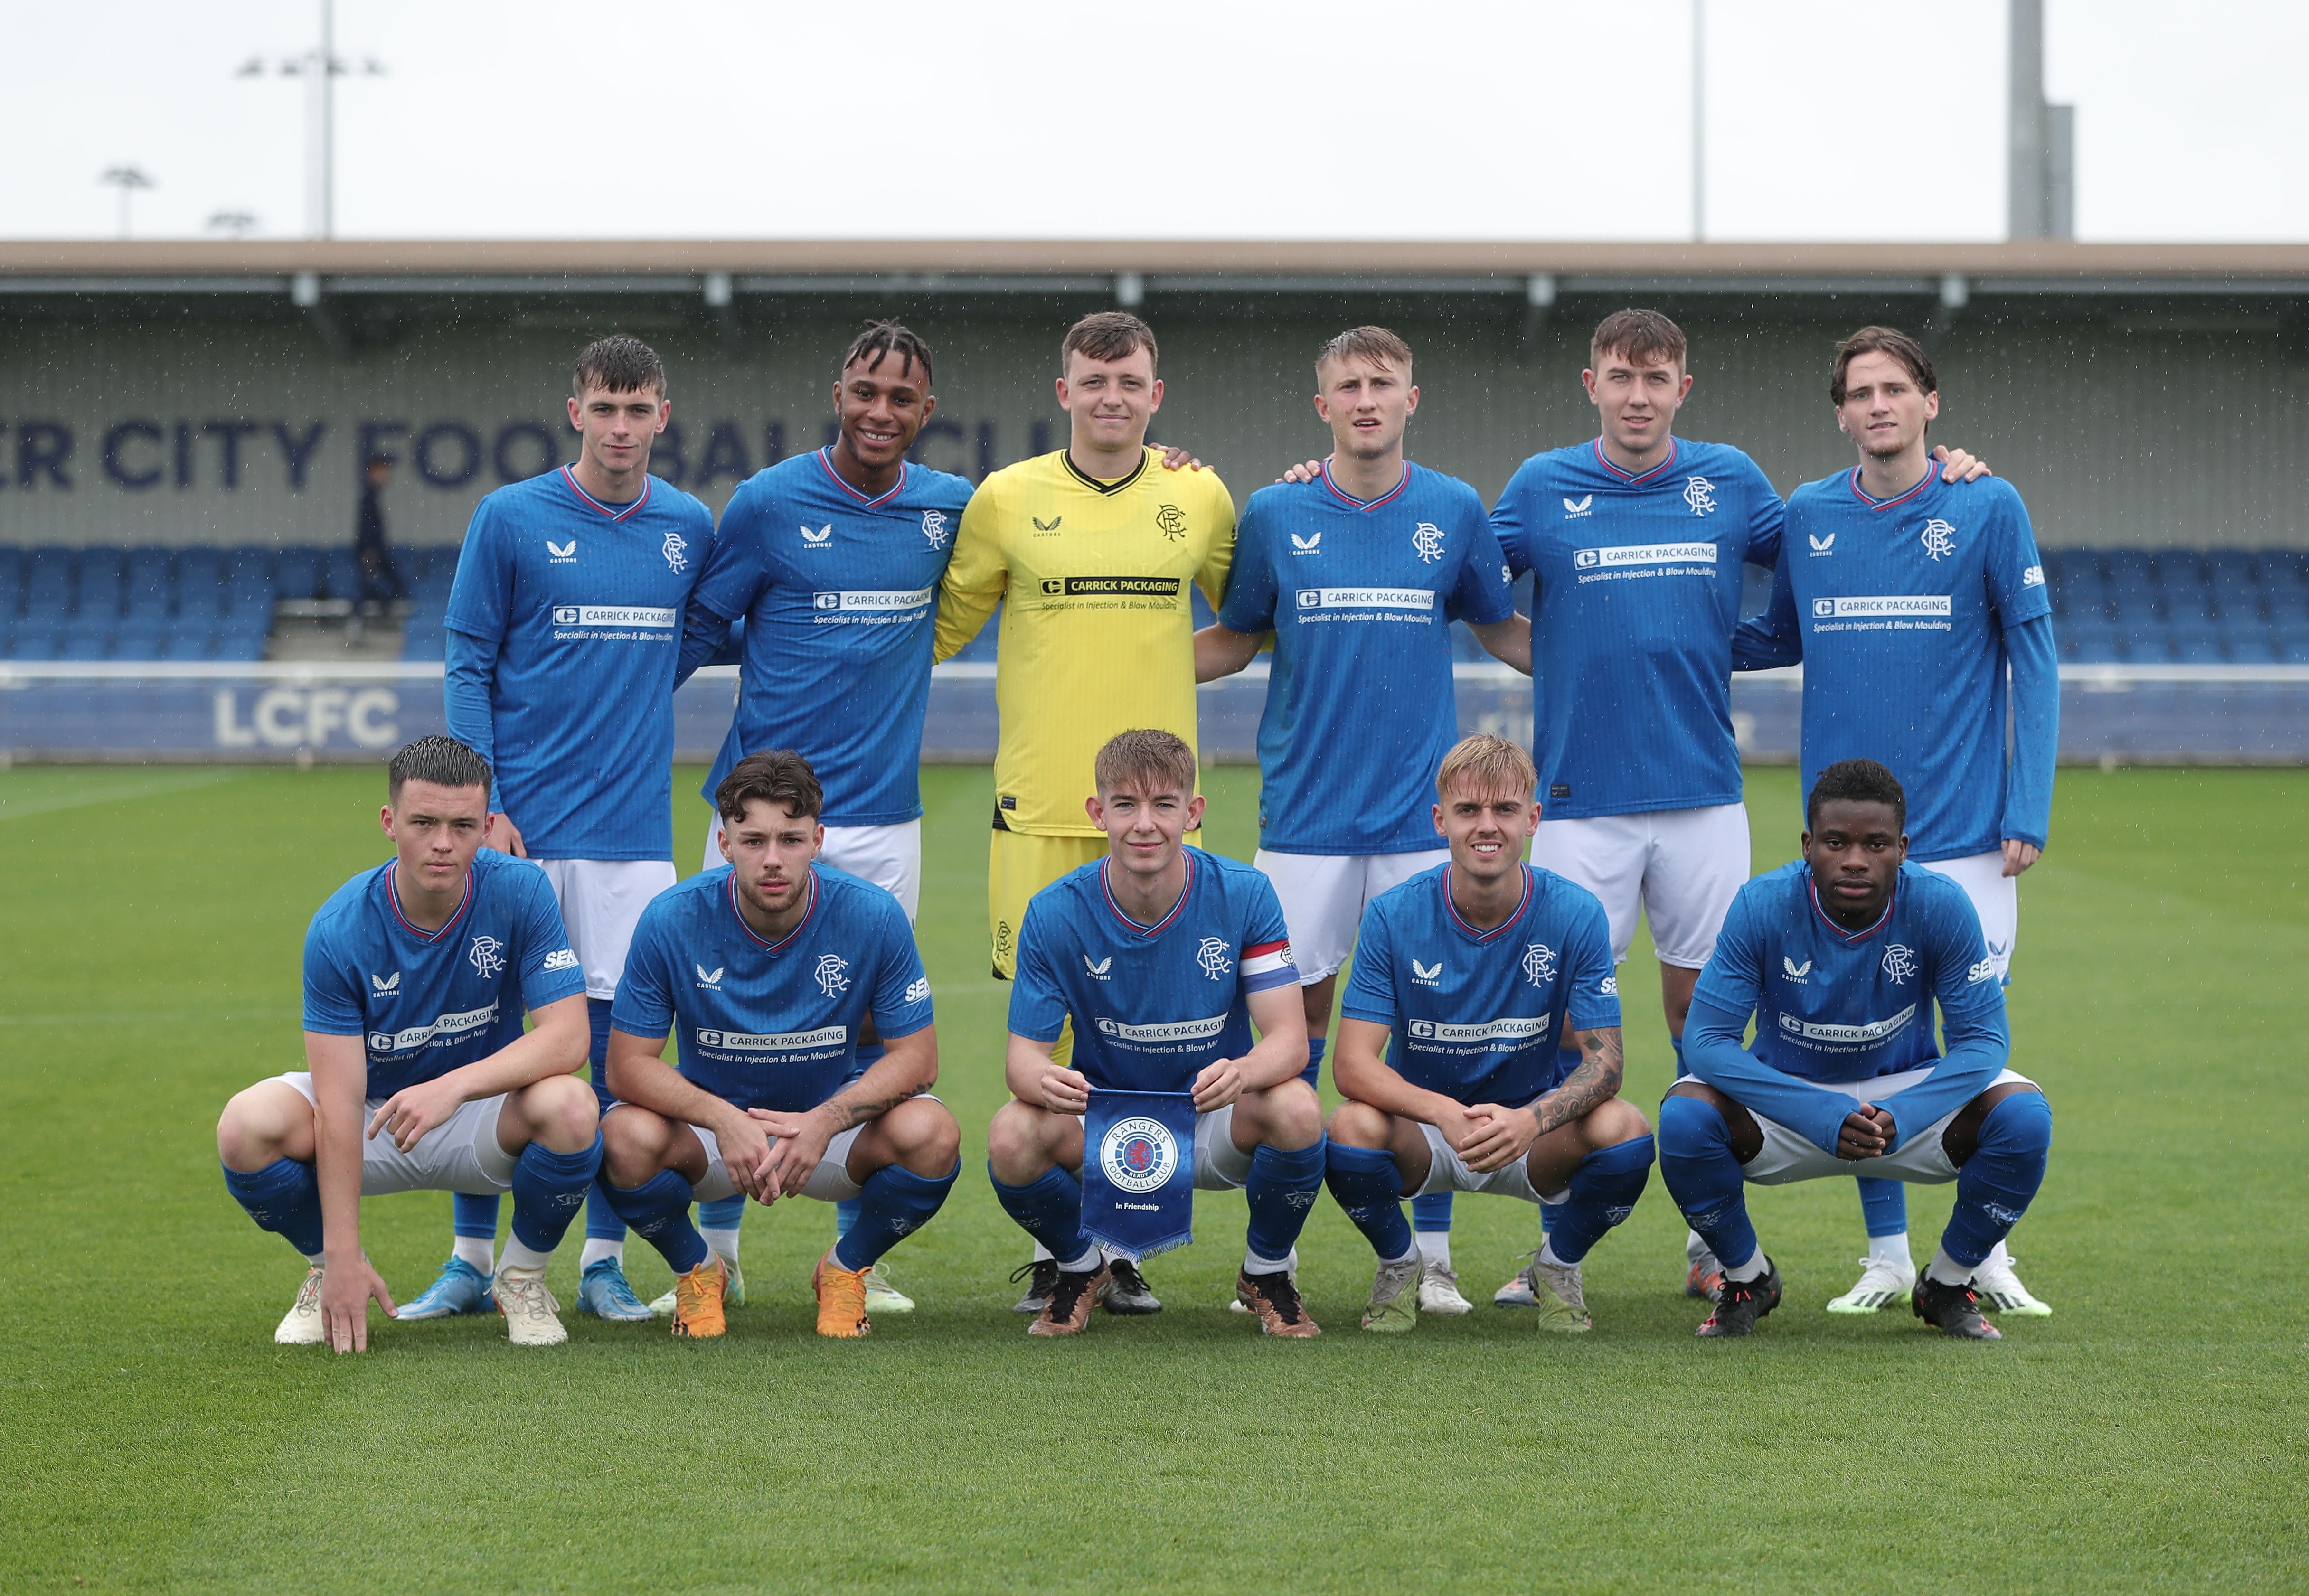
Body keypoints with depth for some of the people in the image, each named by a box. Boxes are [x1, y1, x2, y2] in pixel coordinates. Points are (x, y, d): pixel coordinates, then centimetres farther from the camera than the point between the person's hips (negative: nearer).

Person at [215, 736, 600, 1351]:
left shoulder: (519, 893, -19)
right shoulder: (339, 929, -20)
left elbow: (568, 1036, -25)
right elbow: (339, 1101, -23)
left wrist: (455, 1085, -41)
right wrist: (343, 1256, -28)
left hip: (481, 1122, 0)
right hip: (371, 1117, 0)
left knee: (569, 1108, -33)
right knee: (248, 1124, -29)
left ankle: (522, 1275, -2)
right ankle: (326, 1273, 3)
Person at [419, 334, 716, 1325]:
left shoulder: (690, 528, 8)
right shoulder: (510, 520, -2)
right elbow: (468, 667, -1)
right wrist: (482, 805, -8)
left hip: (634, 826, 2)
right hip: (523, 826, -2)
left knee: (621, 1031, 2)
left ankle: (604, 1260, 10)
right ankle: (472, 1257, 9)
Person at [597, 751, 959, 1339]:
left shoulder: (873, 916, -18)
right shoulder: (672, 921, -19)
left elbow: (916, 1057, -14)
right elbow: (629, 1064, -17)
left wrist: (823, 1122, -32)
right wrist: (723, 1119, -35)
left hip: (834, 1116, 1)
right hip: (713, 1119, 0)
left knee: (930, 1135, -30)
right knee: (628, 1137, -32)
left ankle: (845, 1269, 3)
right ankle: (695, 1271, 2)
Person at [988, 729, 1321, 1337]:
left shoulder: (1243, 895, -13)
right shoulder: (1056, 914, -12)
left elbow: (1288, 1037, -17)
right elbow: (1025, 1054, -12)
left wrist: (1242, 1072, -42)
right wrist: (1046, 1081, -39)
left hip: (1216, 1127, 0)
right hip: (1101, 1125, 0)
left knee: (1296, 1110, -33)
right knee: (1011, 1138, -31)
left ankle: (1267, 1271, 0)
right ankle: (1080, 1267, 5)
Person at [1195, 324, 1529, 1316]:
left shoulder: (1454, 512, 4)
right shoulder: (1274, 516, 3)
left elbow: (1501, 631, 17)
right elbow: (1233, 641, 14)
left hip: (1421, 813, 0)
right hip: (1304, 813, 0)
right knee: (1296, 1013, 1)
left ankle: (1429, 1256, 7)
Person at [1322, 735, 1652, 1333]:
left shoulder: (1575, 914, -13)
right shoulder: (1394, 916, -14)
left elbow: (1603, 1062, -16)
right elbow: (1355, 1064, -19)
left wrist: (1529, 1121, -38)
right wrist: (1446, 1114, -39)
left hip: (1533, 1130, 1)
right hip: (1424, 1126, -1)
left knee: (1623, 1130, -30)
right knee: (1352, 1128, -33)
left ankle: (1557, 1266, 3)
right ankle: (1399, 1265, 2)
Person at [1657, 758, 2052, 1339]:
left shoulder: (1940, 905, -21)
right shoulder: (1764, 906, -22)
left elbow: (1983, 1040, -18)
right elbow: (1705, 1040, -24)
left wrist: (1901, 1117, -36)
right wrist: (1823, 1117, -36)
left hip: (1909, 1099, 1)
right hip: (1787, 1102, -1)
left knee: (2022, 1115, -26)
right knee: (1686, 1114, -30)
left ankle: (1949, 1284, 1)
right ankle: (1747, 1277, 0)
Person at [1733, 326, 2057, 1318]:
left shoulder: (1989, 511, -1)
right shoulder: (1807, 517, 7)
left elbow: (2034, 659, -1)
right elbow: (1781, 639, 21)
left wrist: (2030, 809, -8)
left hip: (1965, 829, -3)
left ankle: (1985, 1255, 9)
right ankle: (1886, 1257, 14)